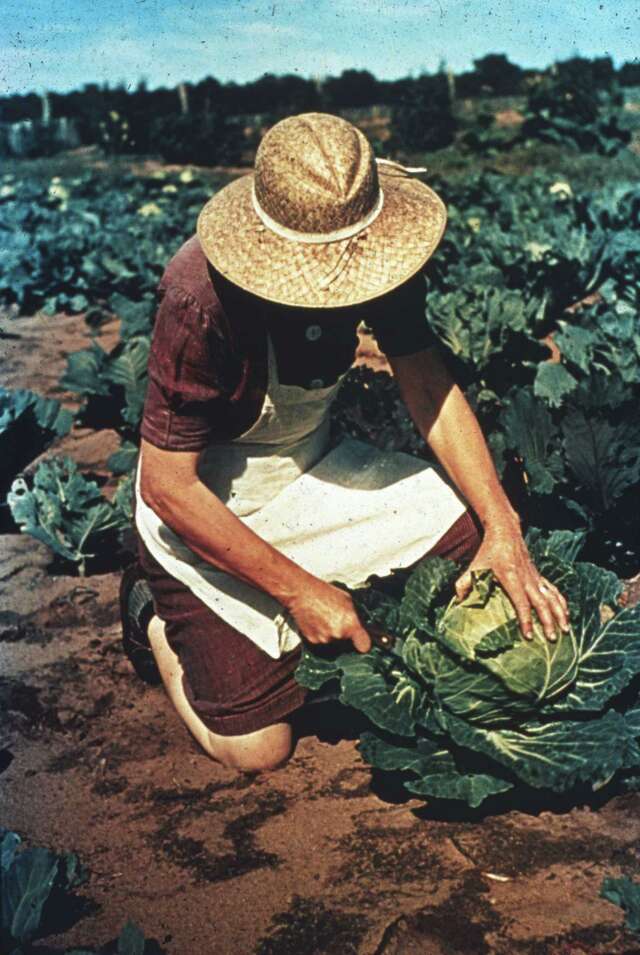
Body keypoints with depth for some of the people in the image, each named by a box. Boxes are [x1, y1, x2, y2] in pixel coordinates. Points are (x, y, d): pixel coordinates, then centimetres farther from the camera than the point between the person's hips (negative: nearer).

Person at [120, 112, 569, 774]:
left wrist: (503, 527, -15)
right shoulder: (202, 299, -33)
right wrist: (299, 590, -22)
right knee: (257, 746, -11)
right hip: (205, 506, -6)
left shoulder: (372, 248, -15)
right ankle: (158, 616, 16)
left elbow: (427, 383, -7)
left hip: (312, 466, 6)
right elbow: (167, 486, -26)